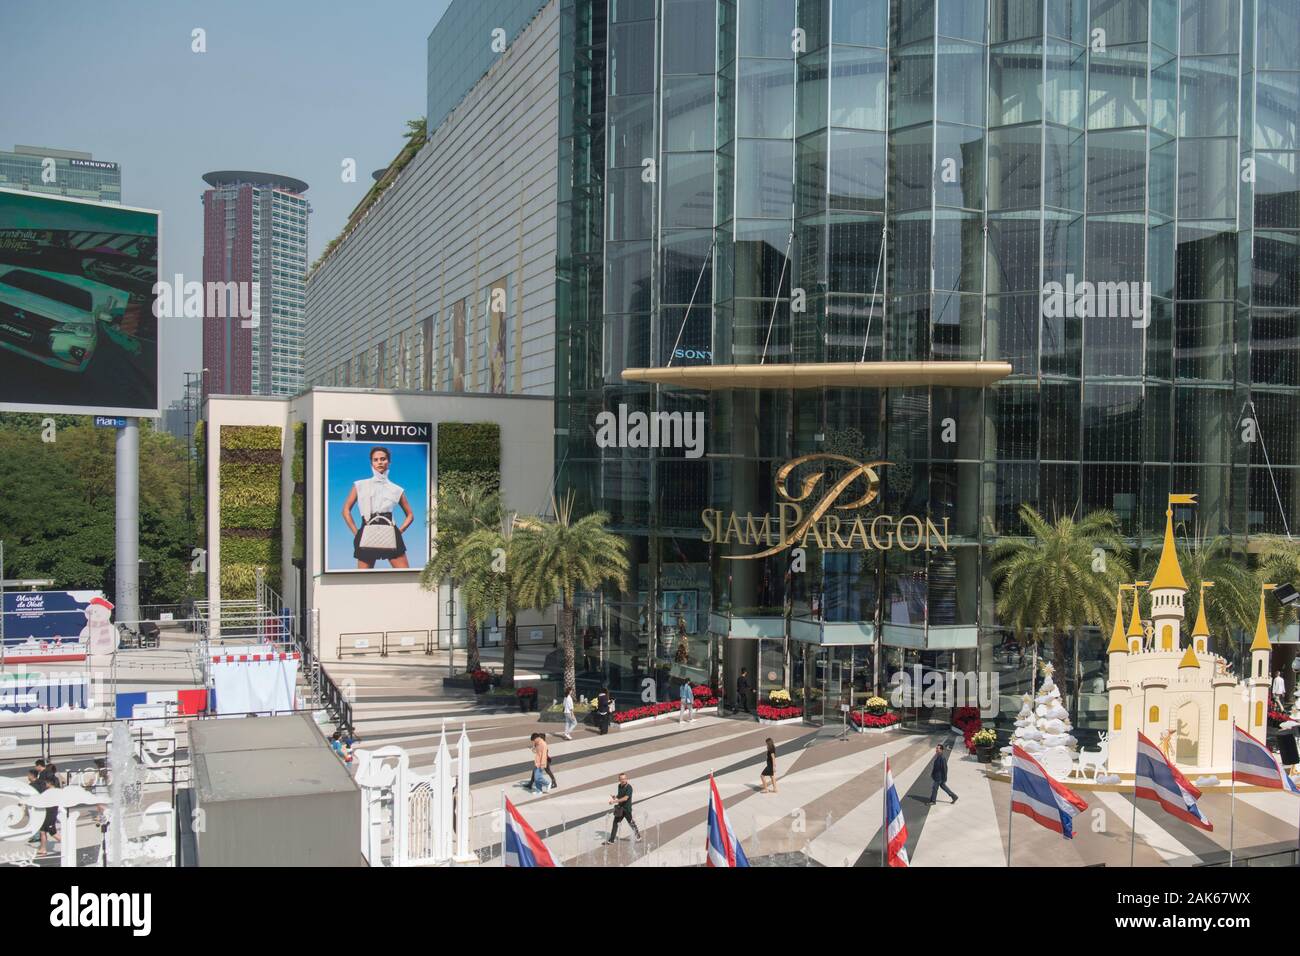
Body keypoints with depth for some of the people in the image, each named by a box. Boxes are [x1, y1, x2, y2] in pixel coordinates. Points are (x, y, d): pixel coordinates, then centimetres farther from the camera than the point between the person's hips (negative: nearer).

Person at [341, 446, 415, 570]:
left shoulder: (396, 490, 11)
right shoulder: (360, 485, 9)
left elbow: (410, 515, 17)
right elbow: (346, 510, 10)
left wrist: (399, 531, 2)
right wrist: (356, 532, 1)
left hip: (390, 537, 1)